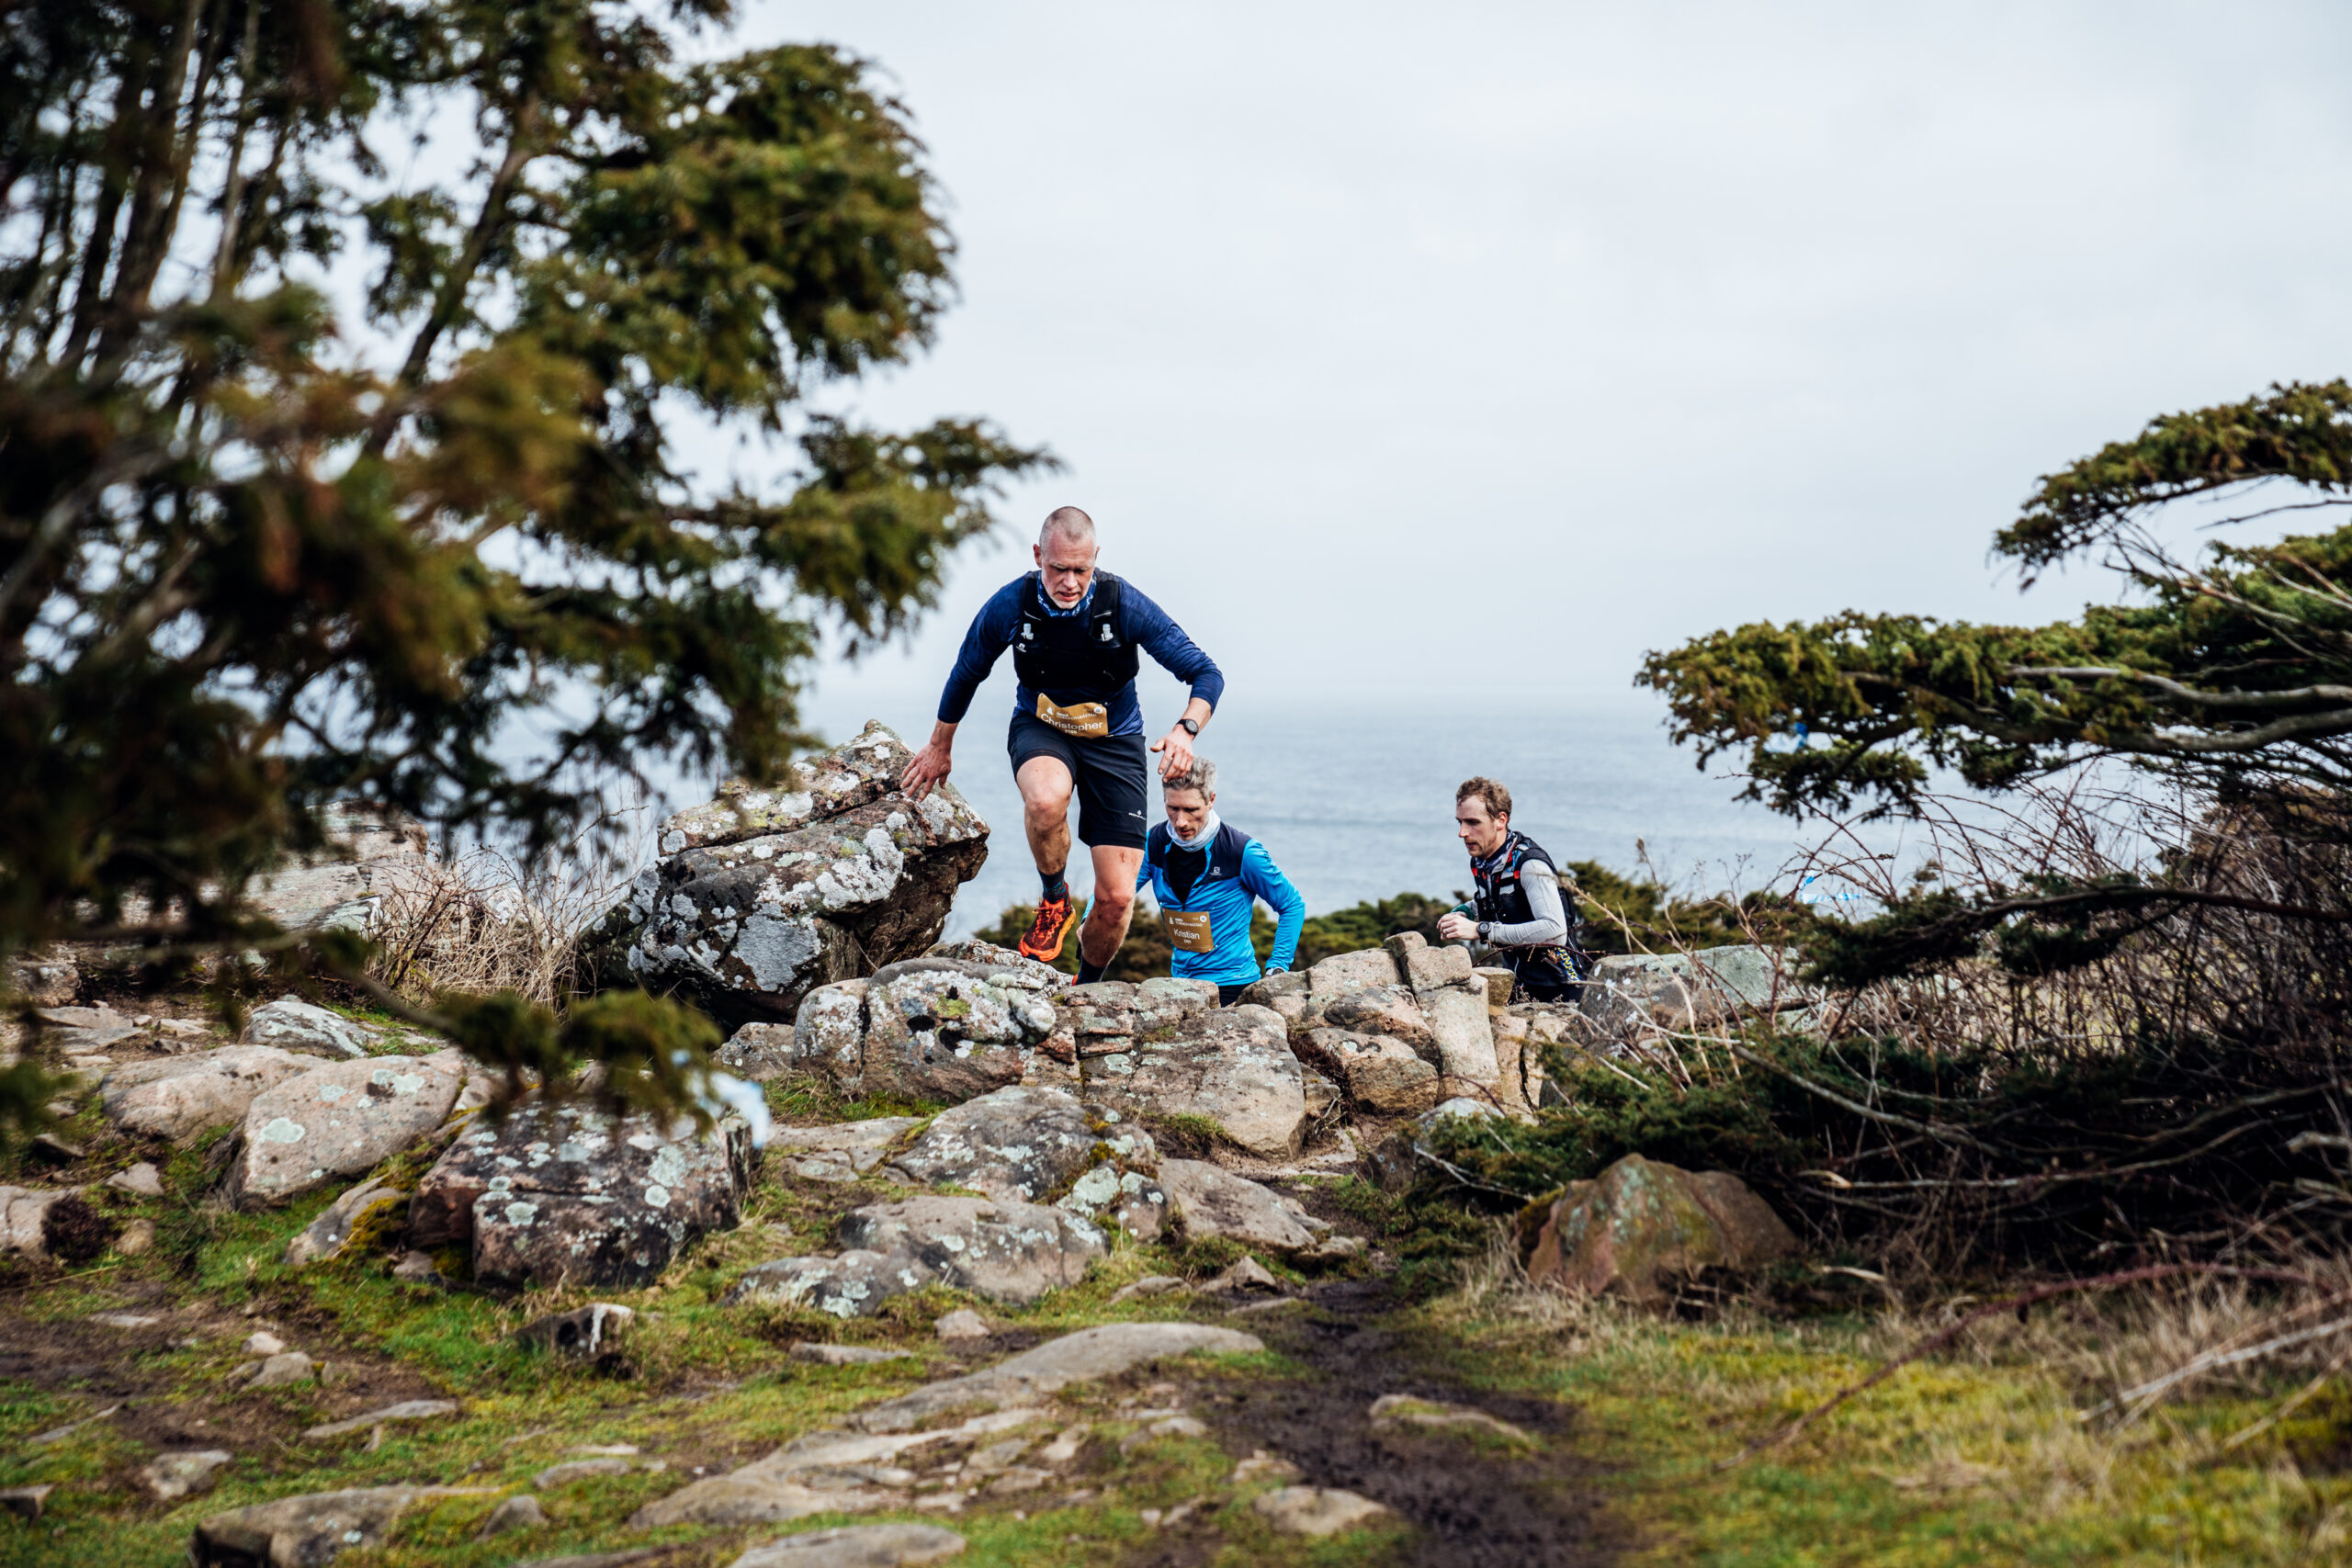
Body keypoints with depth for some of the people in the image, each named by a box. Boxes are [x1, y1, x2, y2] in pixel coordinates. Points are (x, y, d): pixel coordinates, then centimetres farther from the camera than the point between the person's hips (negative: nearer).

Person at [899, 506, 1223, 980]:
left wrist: (1185, 730, -36)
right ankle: (1053, 900, -9)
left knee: (1116, 897, -7)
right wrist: (939, 748, 15)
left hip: (1114, 740, 0)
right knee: (1046, 797, -40)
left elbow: (1207, 674, -15)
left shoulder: (1126, 606, -21)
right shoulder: (1009, 607, -17)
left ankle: (1087, 986, 24)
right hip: (1041, 730, 0)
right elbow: (966, 674, 3)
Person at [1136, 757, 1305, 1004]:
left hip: (1234, 986, -5)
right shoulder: (1154, 843, 0)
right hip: (1179, 982, 5)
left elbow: (1293, 905, -2)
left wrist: (1276, 969, -8)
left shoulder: (1243, 852, -12)